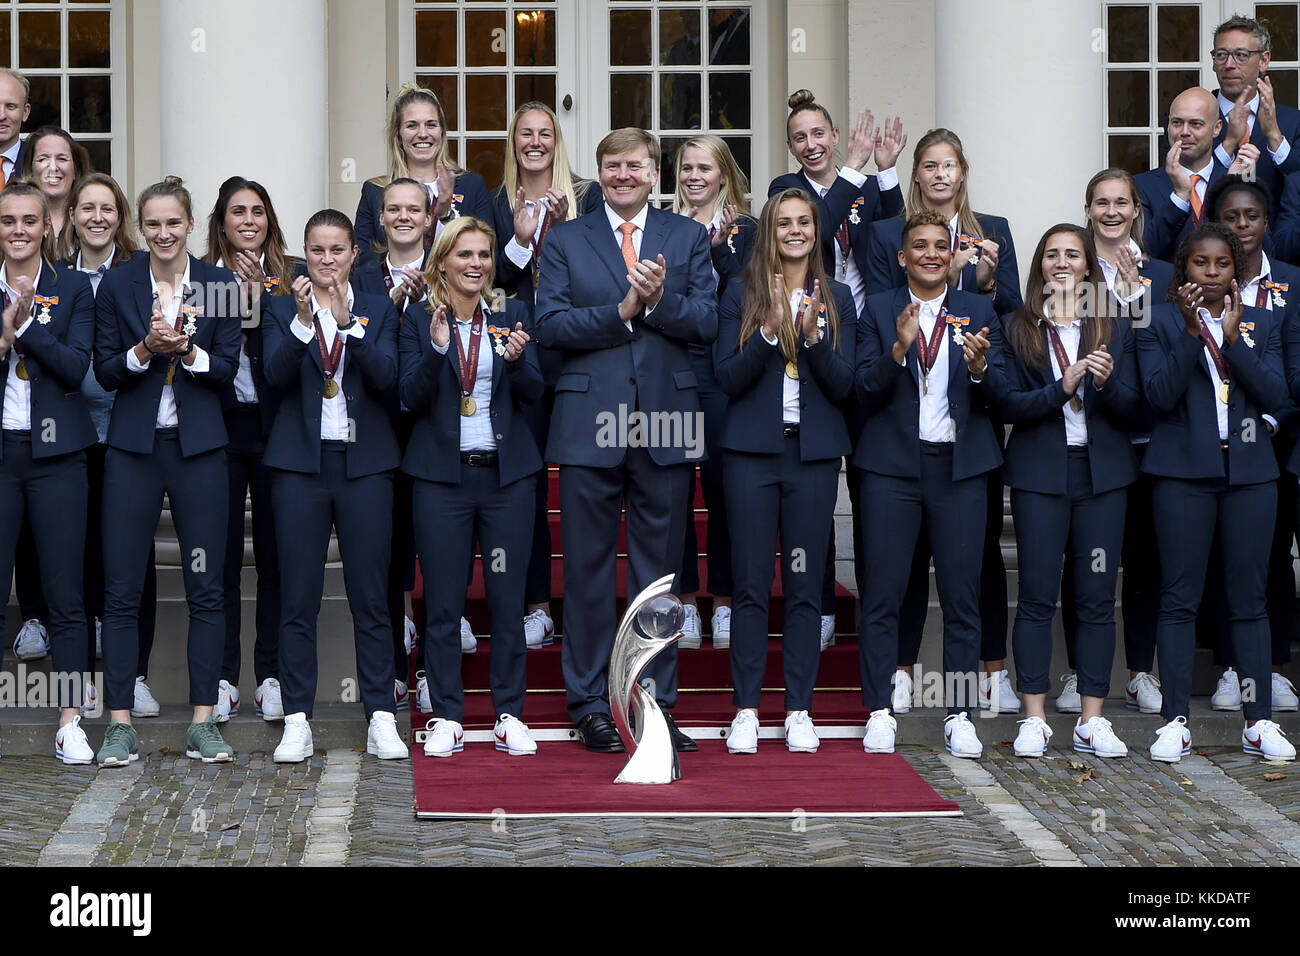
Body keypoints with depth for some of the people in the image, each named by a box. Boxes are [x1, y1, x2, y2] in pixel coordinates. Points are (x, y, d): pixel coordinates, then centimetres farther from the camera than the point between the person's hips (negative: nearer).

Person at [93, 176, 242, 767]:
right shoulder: (116, 285, 3)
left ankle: (203, 722, 7)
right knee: (121, 589, -1)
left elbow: (228, 370, 1)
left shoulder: (218, 285, 4)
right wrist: (145, 349, -17)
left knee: (206, 587, 1)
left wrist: (185, 349, -17)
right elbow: (104, 372, 1)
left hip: (198, 446, 0)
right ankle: (120, 723, 4)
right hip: (133, 446, 0)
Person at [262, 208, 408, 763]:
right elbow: (276, 375, -9)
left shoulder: (378, 310, 9)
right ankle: (297, 722, 4)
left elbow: (386, 377, -7)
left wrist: (349, 322, -19)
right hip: (300, 462, 0)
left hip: (364, 462, 0)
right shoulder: (283, 309, 8)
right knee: (297, 597, 0)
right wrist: (303, 321, -24)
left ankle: (381, 719, 5)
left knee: (370, 596, 1)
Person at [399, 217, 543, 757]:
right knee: (443, 600, 1)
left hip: (506, 471, 1)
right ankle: (446, 717, 9)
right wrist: (436, 349, -21)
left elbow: (533, 394, 2)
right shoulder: (419, 318, 3)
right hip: (442, 474, -1)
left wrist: (517, 359, -19)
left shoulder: (511, 315, 8)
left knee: (507, 597, 3)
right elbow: (412, 398, -5)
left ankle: (510, 715, 10)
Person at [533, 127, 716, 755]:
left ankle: (655, 703, 13)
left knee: (659, 569, 6)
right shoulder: (564, 241, 8)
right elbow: (550, 326, -4)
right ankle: (589, 704, 11)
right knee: (588, 569, 3)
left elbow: (706, 323, 0)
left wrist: (659, 300, -17)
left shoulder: (688, 238, 11)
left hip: (665, 421, 1)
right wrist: (624, 309, -14)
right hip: (589, 424, -1)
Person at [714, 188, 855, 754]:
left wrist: (811, 335, -15)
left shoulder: (836, 299, 9)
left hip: (814, 452, 1)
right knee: (751, 585, 0)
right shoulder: (740, 294, 5)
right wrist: (771, 331, -17)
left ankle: (799, 712, 8)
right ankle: (746, 710, 6)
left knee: (805, 586, 2)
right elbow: (728, 379, -3)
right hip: (752, 451, -1)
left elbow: (843, 385, 1)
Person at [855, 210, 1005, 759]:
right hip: (892, 465, -1)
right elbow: (865, 392, -4)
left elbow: (996, 394, 1)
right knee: (882, 594, -2)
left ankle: (960, 716, 8)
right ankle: (880, 712, 5)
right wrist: (898, 349, -20)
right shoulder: (879, 310, 5)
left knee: (962, 595, 2)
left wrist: (980, 367, -20)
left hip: (959, 466, 1)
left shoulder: (978, 312, 8)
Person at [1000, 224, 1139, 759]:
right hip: (1039, 472, -1)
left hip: (1102, 472, 1)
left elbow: (1132, 408, 2)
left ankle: (1092, 722, 6)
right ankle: (1034, 719, 4)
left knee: (1097, 597, 1)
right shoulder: (1018, 328, 4)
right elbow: (1008, 404, -4)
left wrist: (1107, 381, -18)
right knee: (1037, 595, -1)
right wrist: (1061, 389, -19)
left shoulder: (1115, 328, 8)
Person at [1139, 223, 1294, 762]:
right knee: (1179, 598, -2)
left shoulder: (1261, 324, 12)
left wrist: (1233, 337, -11)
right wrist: (1192, 331, -17)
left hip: (1249, 472, 2)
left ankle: (1259, 722, 7)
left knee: (1249, 598, 3)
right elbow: (1159, 395, -9)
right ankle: (1175, 721, 1)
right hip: (1183, 473, -2)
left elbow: (1274, 395, -2)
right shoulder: (1160, 323, 4)